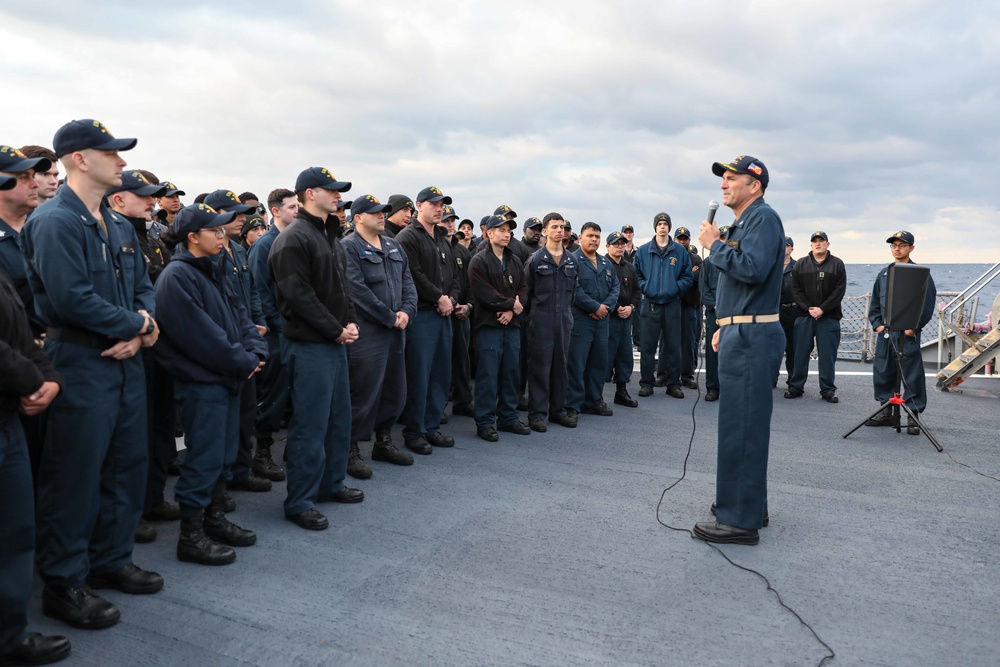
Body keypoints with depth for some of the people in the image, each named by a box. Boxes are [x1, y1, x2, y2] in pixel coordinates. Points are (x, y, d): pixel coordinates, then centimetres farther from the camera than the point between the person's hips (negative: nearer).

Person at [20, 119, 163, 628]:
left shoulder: (119, 225, 13)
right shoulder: (55, 221, -13)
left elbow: (143, 284, 13)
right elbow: (73, 300, -22)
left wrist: (140, 328, -7)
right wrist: (138, 324, -12)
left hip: (126, 361, 9)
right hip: (81, 364, -8)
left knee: (127, 465, 15)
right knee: (75, 474, 1)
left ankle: (111, 560, 31)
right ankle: (64, 582, 16)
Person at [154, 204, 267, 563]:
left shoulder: (216, 271, 14)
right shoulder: (177, 276, -15)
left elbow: (240, 314, 13)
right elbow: (201, 335, -21)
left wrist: (256, 352, -4)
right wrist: (244, 362, -14)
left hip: (228, 377, 9)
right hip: (200, 381, -9)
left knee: (224, 454, 16)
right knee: (204, 458, -3)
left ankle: (214, 518, 30)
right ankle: (191, 536, 9)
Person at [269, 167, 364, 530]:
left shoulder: (331, 238, 17)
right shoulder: (293, 239, -13)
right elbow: (299, 296, -19)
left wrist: (351, 323, 4)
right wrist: (337, 331, -15)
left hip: (336, 343, 10)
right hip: (309, 345, -10)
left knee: (339, 417, 17)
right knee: (310, 424, -5)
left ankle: (331, 483, 31)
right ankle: (299, 502, 7)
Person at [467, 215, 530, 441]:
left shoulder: (515, 261, 16)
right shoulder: (479, 261, -4)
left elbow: (523, 289, 9)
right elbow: (484, 293, -14)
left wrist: (511, 311, -8)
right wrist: (512, 303, -9)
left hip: (512, 324, 6)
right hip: (488, 324, -6)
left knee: (511, 372, 10)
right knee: (488, 374, -5)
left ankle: (508, 417, 21)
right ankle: (485, 422, 2)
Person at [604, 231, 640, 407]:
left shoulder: (629, 267, 17)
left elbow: (637, 291, 17)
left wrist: (631, 307, -1)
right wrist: (615, 308, -13)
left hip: (626, 317, 7)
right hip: (609, 317, -7)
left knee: (625, 356, 10)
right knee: (607, 356, -7)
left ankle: (622, 392, 20)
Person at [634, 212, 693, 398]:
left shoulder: (680, 251, 3)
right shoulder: (643, 250, 5)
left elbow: (688, 277, 5)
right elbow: (636, 275, 12)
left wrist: (676, 287, -10)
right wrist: (645, 287, -4)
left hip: (672, 304, 0)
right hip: (650, 304, 0)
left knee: (673, 347, 6)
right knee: (647, 347, 2)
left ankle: (673, 384, 15)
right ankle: (646, 383, 12)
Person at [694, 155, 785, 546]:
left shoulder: (762, 218, -10)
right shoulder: (743, 222, 21)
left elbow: (752, 268, -26)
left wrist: (714, 245, -13)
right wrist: (725, 327, 22)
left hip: (751, 339, -11)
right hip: (742, 336, 11)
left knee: (741, 428, -8)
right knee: (742, 424, 16)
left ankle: (740, 520, -1)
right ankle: (748, 503, 28)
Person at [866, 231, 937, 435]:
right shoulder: (884, 274, 14)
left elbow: (928, 303, -8)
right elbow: (875, 302, 18)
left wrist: (914, 326, -14)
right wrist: (877, 324, 5)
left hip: (908, 333, -6)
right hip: (885, 333, 6)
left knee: (912, 376, -3)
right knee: (882, 372, 11)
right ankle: (886, 412, 22)